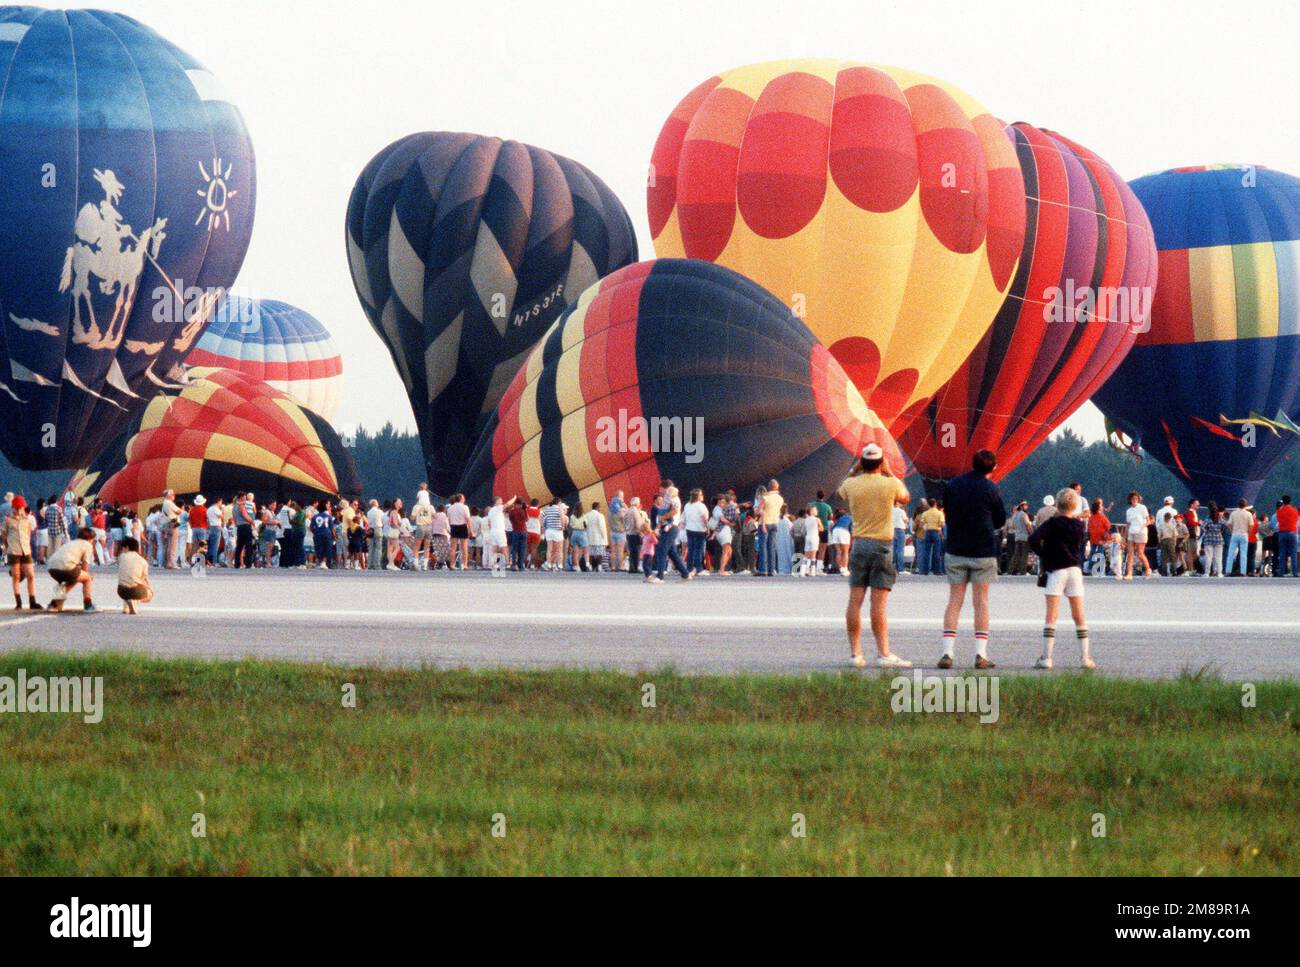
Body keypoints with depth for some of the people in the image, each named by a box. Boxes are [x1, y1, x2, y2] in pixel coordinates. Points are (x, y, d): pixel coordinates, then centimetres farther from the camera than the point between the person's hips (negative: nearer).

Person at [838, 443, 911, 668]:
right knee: (879, 603, -6)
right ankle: (883, 653, -9)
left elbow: (841, 491, 25)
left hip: (859, 544, 3)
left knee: (855, 600, 4)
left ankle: (855, 652, 3)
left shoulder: (851, 485, 0)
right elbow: (905, 498, 16)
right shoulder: (890, 484, -7)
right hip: (882, 546, -3)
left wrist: (854, 470, 26)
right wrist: (889, 473, 20)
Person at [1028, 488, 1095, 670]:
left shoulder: (1052, 523, -8)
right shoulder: (1078, 525, 3)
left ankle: (1046, 657, -12)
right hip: (1075, 569, 4)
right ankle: (1085, 657, 9)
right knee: (1079, 616, 9)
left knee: (1051, 615, -6)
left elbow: (1033, 539, -20)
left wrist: (1042, 554, -4)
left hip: (1055, 571, -4)